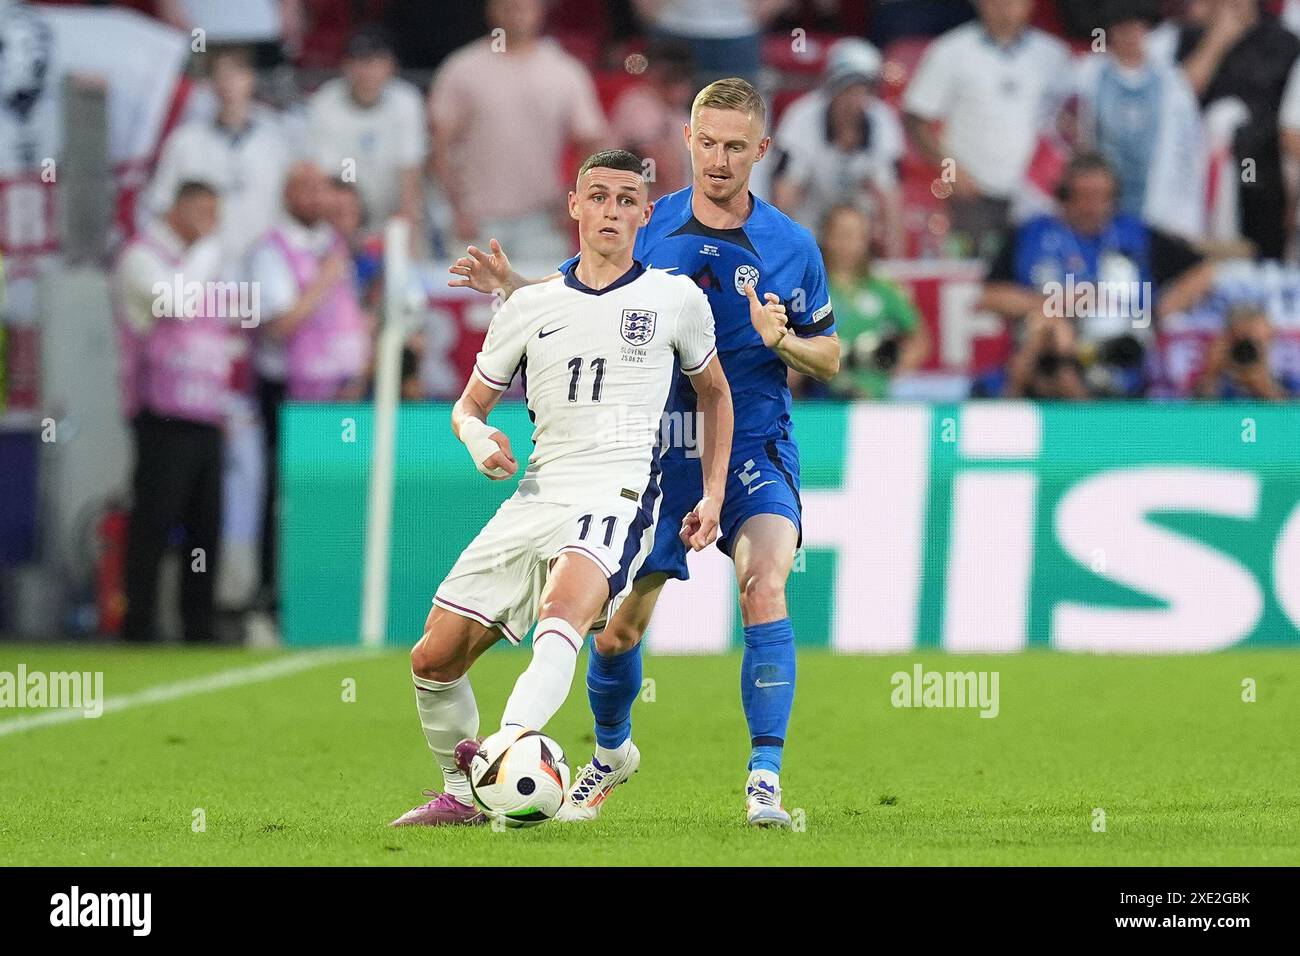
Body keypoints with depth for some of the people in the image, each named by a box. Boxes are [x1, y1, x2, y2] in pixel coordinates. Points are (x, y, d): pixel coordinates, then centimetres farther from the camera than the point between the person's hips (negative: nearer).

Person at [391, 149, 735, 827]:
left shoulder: (677, 300, 7)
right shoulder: (529, 308, 13)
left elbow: (714, 392, 22)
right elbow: (470, 404, 21)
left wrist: (713, 493, 12)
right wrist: (476, 435, -3)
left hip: (618, 497, -4)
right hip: (536, 497, 5)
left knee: (562, 607, -36)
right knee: (434, 658, 1)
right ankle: (462, 793, 22)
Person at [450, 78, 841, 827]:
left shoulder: (791, 246, -1)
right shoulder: (647, 230, 1)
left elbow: (829, 358, 6)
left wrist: (783, 340, -15)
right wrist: (510, 284, -6)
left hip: (754, 452, -2)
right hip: (658, 455, 2)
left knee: (764, 588, -27)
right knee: (618, 625, 5)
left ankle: (766, 775, -22)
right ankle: (611, 751, 36)